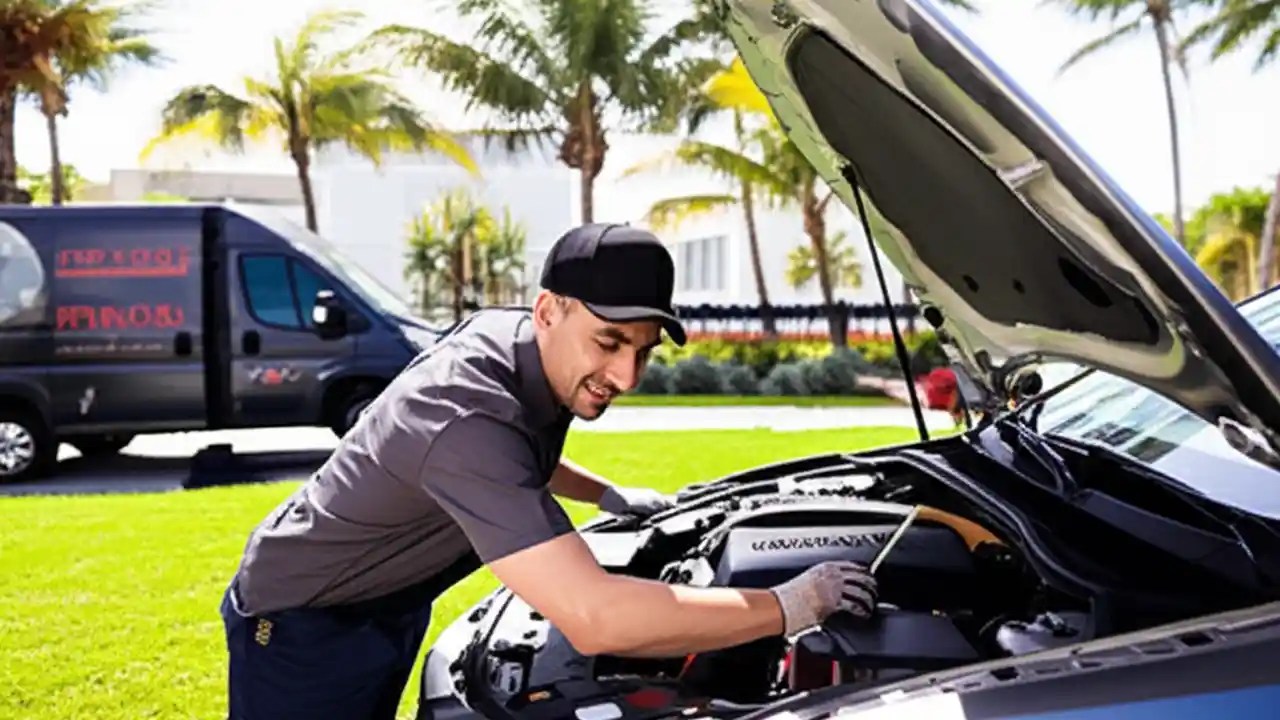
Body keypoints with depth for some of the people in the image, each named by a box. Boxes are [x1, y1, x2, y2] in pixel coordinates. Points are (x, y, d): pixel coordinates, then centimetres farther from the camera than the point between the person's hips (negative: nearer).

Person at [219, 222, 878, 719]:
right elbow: (595, 620, -47)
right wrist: (789, 608, -39)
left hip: (391, 608, 9)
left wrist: (606, 494, 7)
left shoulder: (508, 336, -11)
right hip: (303, 621, -8)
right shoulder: (467, 422, -40)